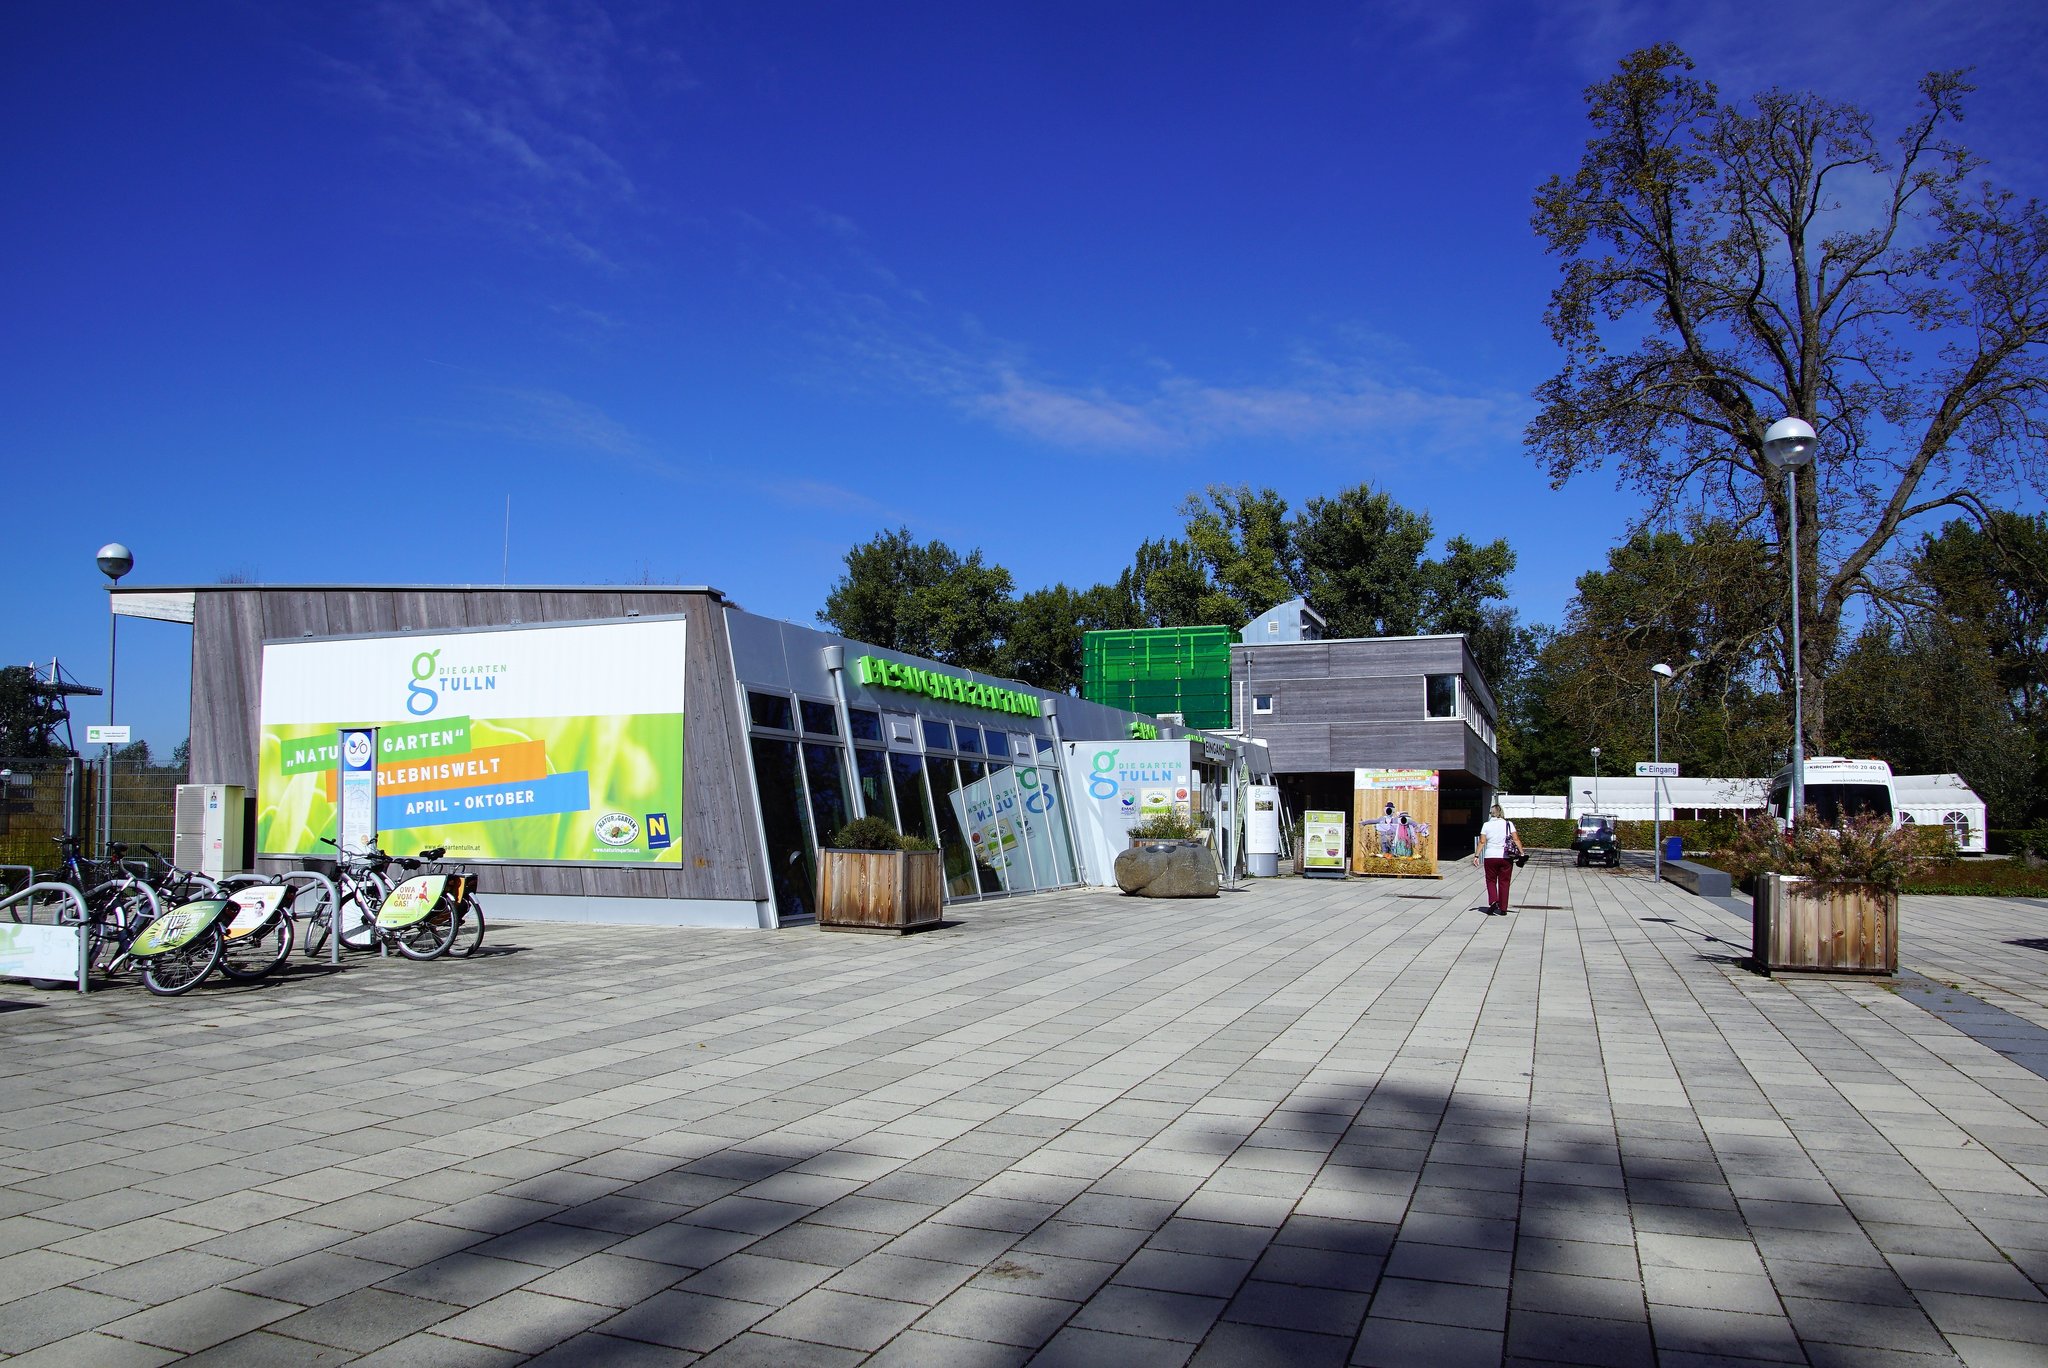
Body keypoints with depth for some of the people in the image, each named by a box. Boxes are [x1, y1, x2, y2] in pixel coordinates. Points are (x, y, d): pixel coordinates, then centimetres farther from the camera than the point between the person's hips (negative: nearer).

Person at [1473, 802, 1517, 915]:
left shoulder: (1486, 825, 0)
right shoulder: (1508, 824, 2)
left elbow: (1482, 842, -4)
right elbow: (1516, 840, -4)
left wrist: (1476, 856, -2)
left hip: (1490, 857, -1)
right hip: (1506, 858, 1)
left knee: (1491, 881, 13)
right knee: (1504, 883, 8)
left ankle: (1493, 901, -9)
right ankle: (1503, 909, 10)